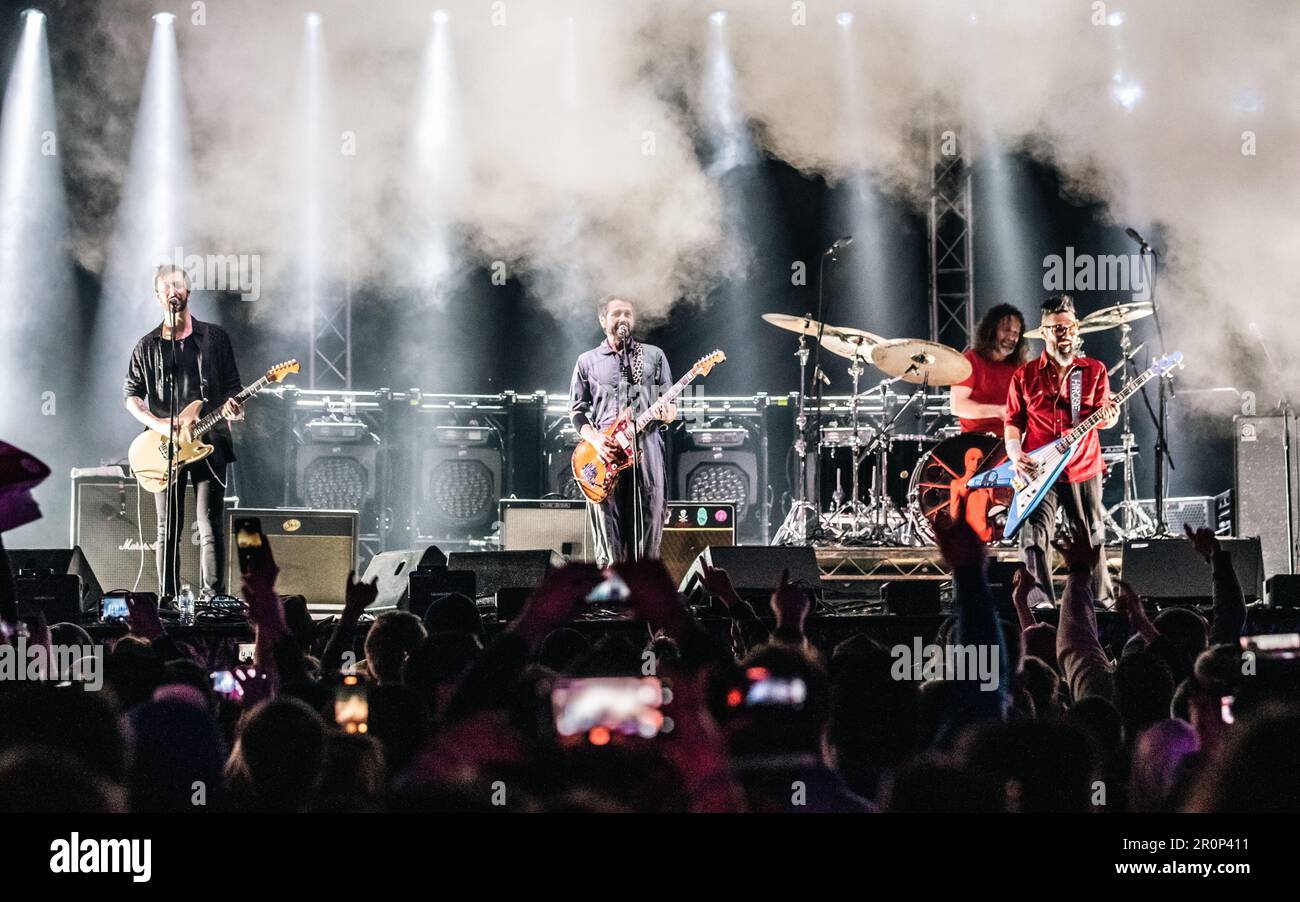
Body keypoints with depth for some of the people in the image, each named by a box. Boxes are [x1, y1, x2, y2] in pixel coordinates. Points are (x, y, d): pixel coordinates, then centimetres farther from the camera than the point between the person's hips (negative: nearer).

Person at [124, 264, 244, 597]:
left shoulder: (213, 337, 8)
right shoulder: (147, 346, 10)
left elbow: (232, 385, 9)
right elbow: (131, 395, 9)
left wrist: (232, 405, -14)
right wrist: (157, 423, -8)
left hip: (208, 443, -1)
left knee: (210, 526, -5)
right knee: (167, 530, 2)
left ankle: (214, 598, -3)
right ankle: (168, 602, 6)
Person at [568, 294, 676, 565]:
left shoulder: (654, 357, 13)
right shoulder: (588, 362, 13)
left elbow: (671, 407, 14)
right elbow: (576, 411, 12)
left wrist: (667, 413, -11)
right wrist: (594, 438, -7)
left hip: (645, 451, 0)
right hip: (604, 457, 0)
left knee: (647, 542, -3)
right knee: (610, 546, -5)